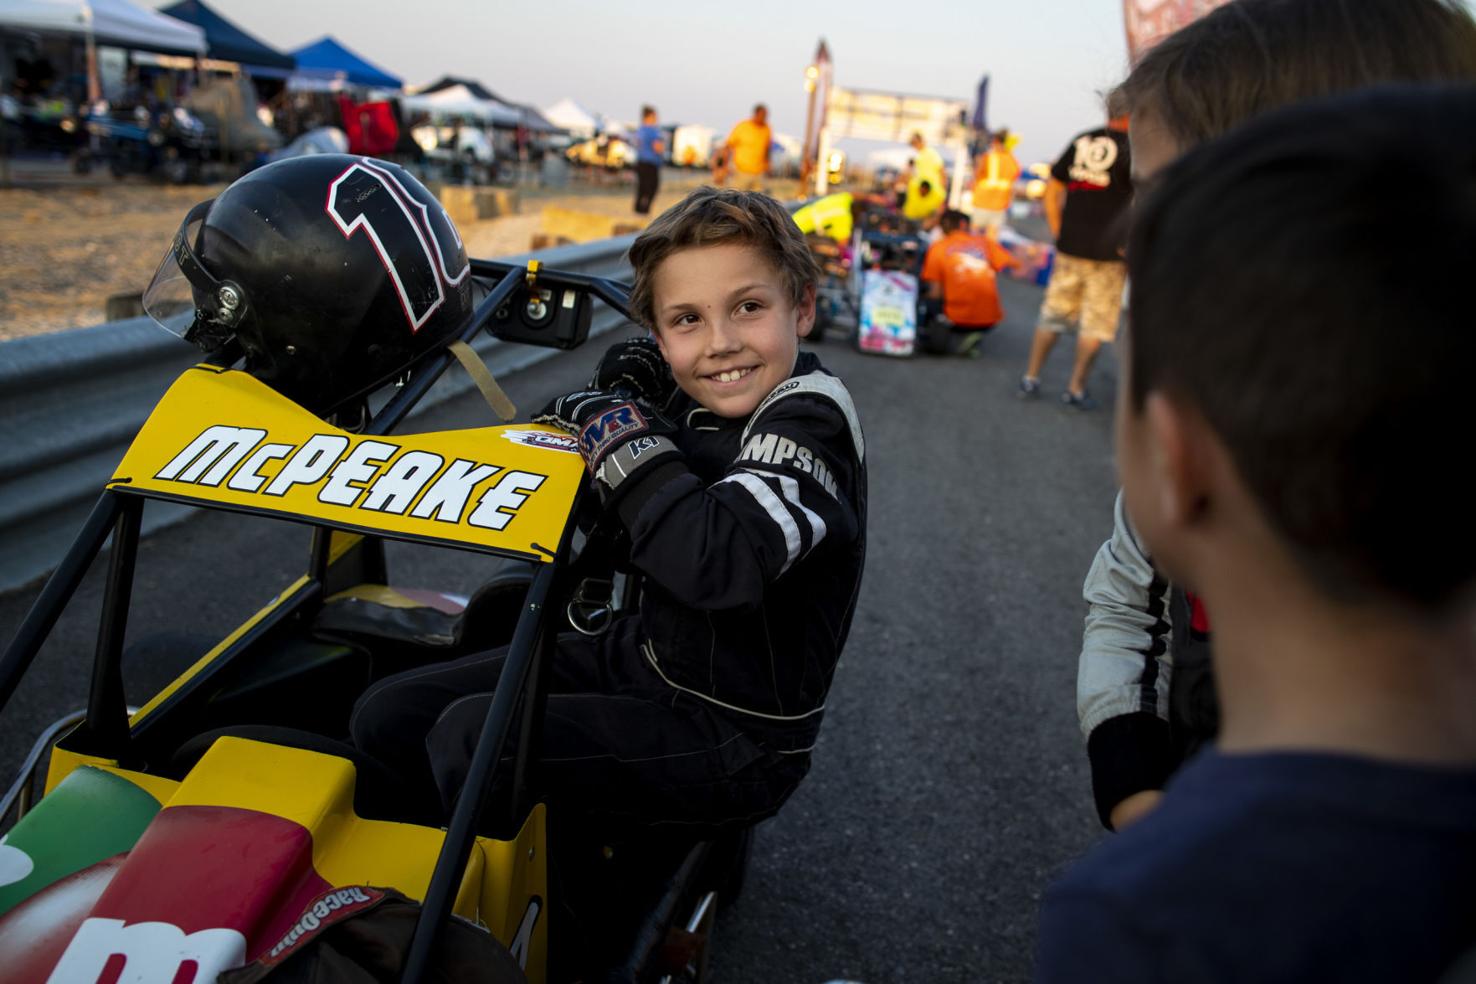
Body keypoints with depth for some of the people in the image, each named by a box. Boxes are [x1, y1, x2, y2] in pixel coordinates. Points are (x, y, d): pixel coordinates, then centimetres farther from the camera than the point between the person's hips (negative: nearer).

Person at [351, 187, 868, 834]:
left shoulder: (810, 416, -22)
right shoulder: (683, 401, 0)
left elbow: (719, 564, -39)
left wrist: (624, 437, -26)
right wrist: (616, 391, -6)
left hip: (735, 737, -8)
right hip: (642, 657, 8)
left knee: (470, 737, -23)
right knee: (387, 716, 5)